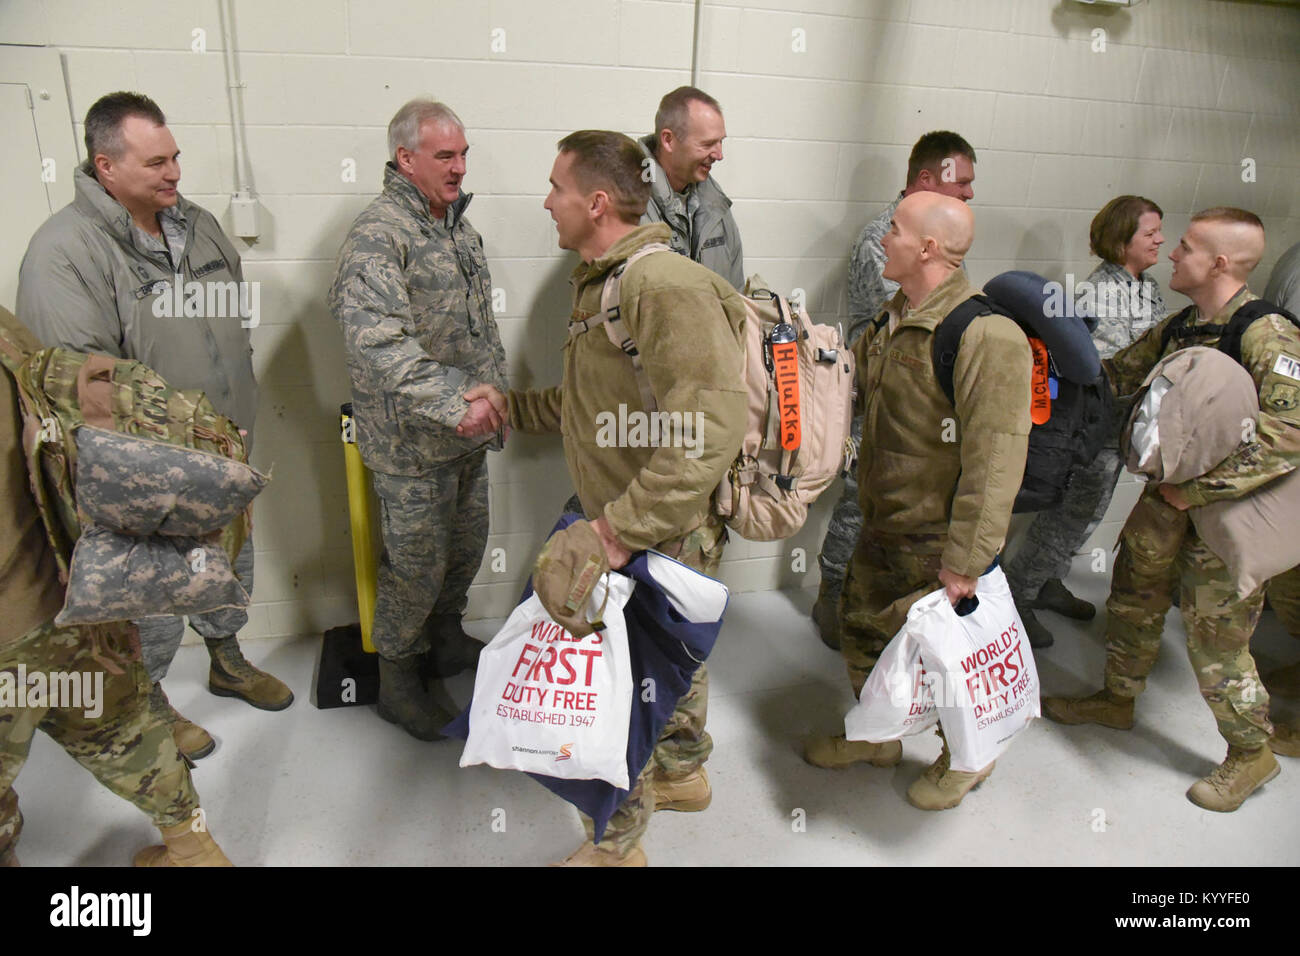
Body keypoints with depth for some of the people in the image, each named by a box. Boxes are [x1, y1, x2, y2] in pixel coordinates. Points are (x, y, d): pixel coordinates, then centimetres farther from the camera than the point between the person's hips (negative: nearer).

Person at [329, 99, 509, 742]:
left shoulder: (456, 222, 11)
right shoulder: (377, 234, -18)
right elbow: (376, 341, -32)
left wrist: (494, 398, 18)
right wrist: (455, 402, -38)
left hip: (468, 429, 8)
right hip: (412, 441, -8)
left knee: (467, 545, 21)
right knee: (416, 563, 5)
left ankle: (446, 641, 45)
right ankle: (397, 681, 27)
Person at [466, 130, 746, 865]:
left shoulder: (665, 286, -24)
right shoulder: (604, 281, 9)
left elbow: (711, 427, -32)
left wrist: (623, 528, -31)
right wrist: (508, 405, 14)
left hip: (664, 535, -10)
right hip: (633, 526, 10)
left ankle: (615, 845, 27)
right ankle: (683, 773, 52)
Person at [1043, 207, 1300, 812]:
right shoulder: (1179, 327, 4)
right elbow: (1120, 375, 16)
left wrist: (1199, 488, -28)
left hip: (1222, 513, -7)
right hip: (1165, 496, 8)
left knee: (1214, 640, 3)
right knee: (1132, 602, 19)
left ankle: (1251, 752, 26)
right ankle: (1118, 700, 41)